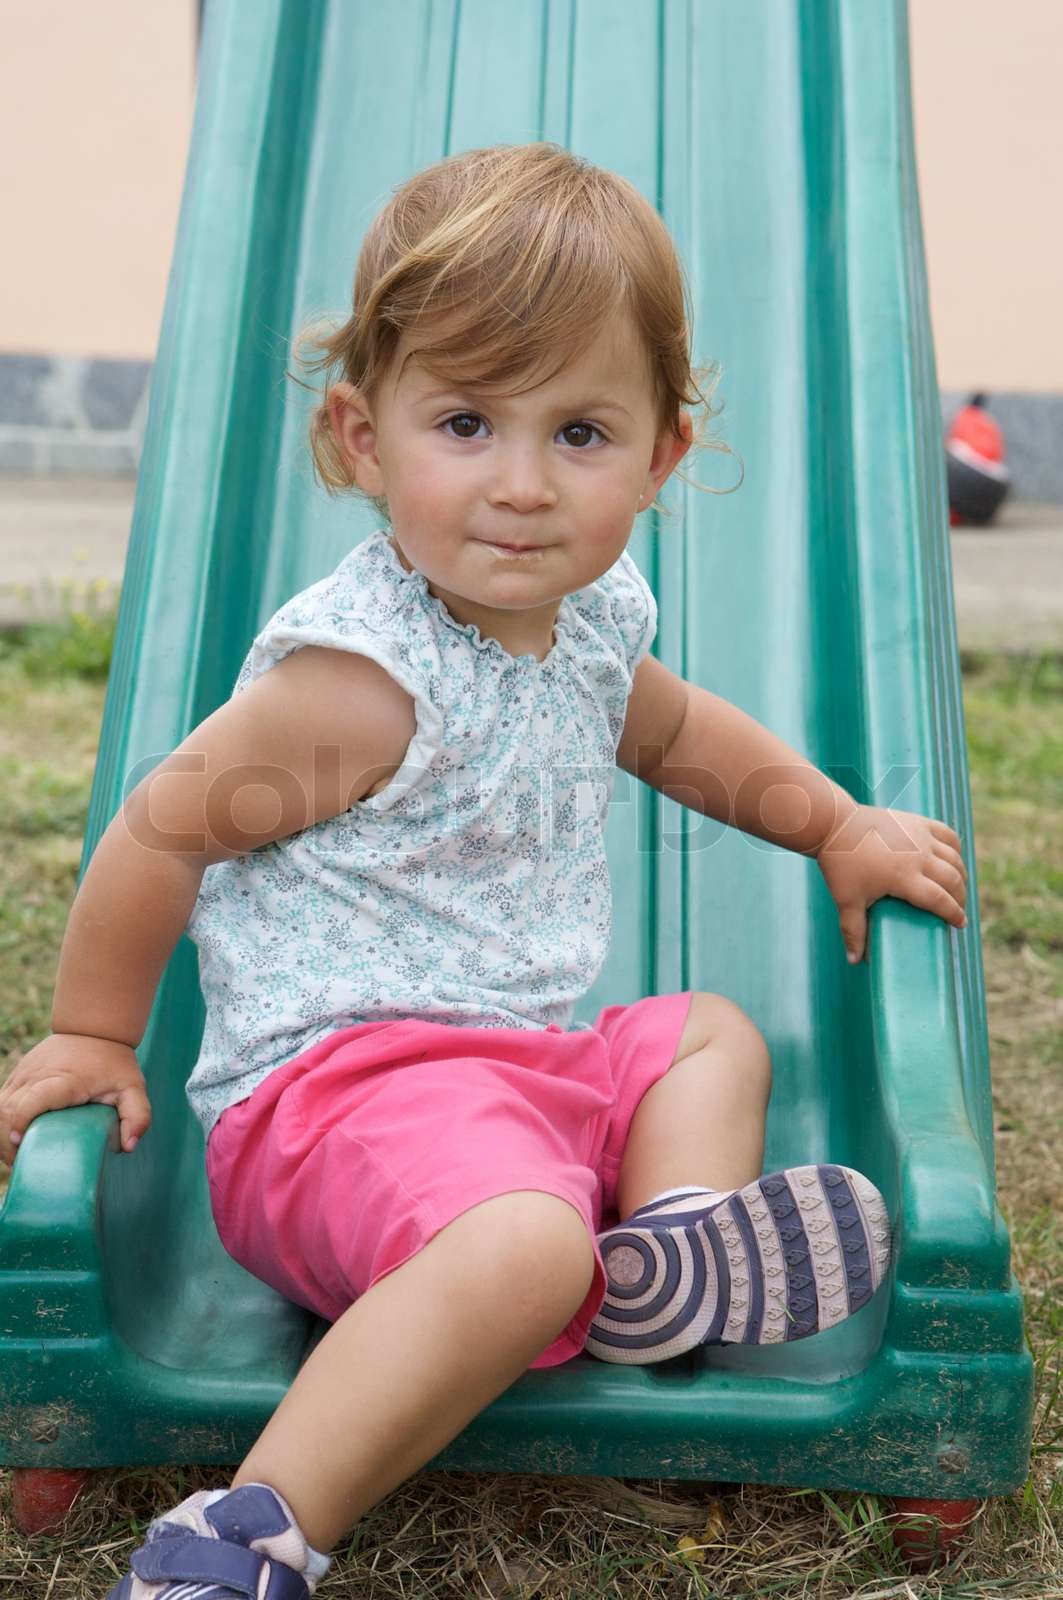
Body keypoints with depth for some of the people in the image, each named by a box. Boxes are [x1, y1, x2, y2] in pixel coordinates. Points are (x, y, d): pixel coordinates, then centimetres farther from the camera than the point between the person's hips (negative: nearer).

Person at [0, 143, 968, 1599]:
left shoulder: (592, 617, 6)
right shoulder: (358, 679, -20)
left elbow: (672, 728, 28)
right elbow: (164, 830, -12)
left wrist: (839, 828, 25)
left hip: (530, 1063, 9)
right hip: (337, 1081, -9)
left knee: (713, 1035, 23)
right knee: (521, 1246, -35)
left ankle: (675, 1251, -3)